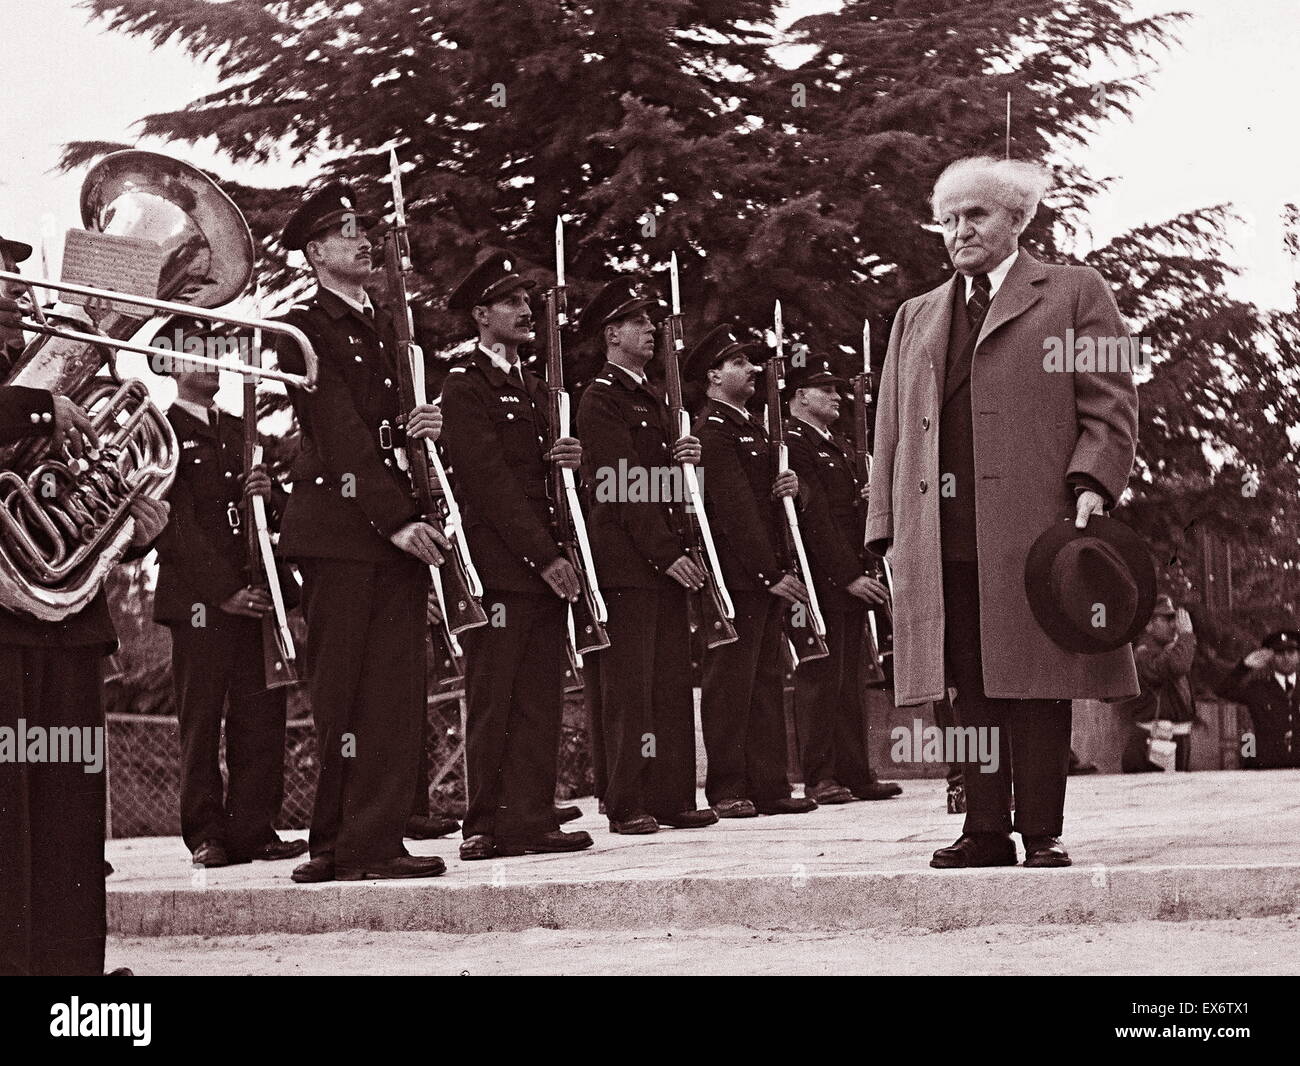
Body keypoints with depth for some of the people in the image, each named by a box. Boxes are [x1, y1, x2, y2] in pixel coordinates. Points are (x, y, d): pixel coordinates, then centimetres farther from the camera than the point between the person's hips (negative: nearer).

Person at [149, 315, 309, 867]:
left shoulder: (241, 431, 21)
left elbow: (281, 510, 20)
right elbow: (176, 523, -8)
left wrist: (272, 494, -5)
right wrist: (223, 591, -15)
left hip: (259, 592, 6)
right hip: (199, 597, -6)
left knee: (263, 717, 1)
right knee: (202, 720, -3)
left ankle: (255, 830, 5)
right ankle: (207, 836, 2)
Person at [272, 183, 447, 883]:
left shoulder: (379, 326, 19)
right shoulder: (304, 327, -6)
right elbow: (340, 436, -15)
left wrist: (413, 426, 2)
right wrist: (396, 520, -22)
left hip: (394, 524, 7)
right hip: (340, 526, -7)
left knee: (397, 690, 3)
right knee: (344, 689, -3)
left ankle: (375, 840, 5)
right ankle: (341, 845, 3)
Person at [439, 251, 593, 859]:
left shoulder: (534, 388, 21)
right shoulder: (465, 387, -5)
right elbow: (490, 481, -12)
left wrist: (568, 460, 1)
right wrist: (545, 557, -15)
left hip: (545, 566, 8)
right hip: (498, 567, -8)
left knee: (541, 699, 4)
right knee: (492, 701, -5)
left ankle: (532, 819, 5)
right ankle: (487, 826, -3)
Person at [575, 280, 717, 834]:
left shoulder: (651, 397, 21)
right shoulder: (601, 399, -7)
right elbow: (622, 488, -14)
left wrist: (685, 456, 4)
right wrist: (667, 555, -17)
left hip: (665, 558, 9)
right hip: (625, 564, -9)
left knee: (673, 683, 7)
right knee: (627, 685, -8)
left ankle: (673, 798, 10)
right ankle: (626, 804, -6)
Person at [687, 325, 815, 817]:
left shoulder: (751, 426, 20)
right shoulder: (711, 432, -11)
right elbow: (736, 510, -17)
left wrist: (791, 485, 2)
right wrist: (772, 574, -18)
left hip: (766, 574, 9)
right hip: (735, 577, -9)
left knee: (766, 681, 9)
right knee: (730, 682, -5)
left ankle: (769, 787, 11)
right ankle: (727, 790, -1)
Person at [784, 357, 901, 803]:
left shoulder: (839, 447, 21)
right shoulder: (791, 444, -9)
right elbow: (814, 516, -16)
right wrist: (850, 577, -19)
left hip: (852, 579, 9)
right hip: (820, 581, -9)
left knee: (850, 680, 10)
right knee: (820, 678, -5)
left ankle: (857, 774, 12)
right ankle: (820, 777, -3)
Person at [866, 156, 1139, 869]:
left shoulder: (1073, 294, 10)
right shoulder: (917, 318, 25)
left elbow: (1110, 405, 2)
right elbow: (892, 430, 21)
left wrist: (1091, 485, -13)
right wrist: (888, 525, 10)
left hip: (1033, 525, -4)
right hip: (941, 536, 4)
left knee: (1035, 682, -5)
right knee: (971, 687, 4)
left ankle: (1041, 832, -2)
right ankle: (986, 830, 7)